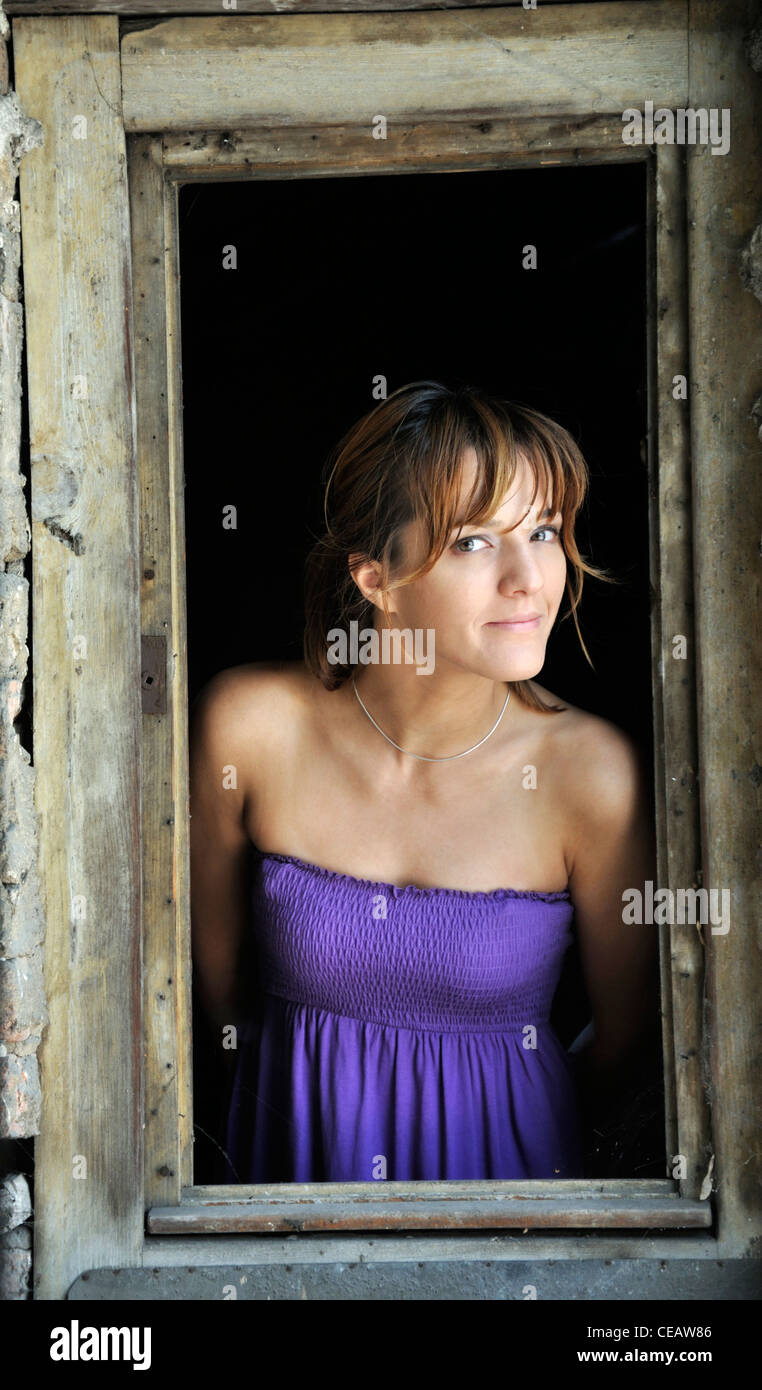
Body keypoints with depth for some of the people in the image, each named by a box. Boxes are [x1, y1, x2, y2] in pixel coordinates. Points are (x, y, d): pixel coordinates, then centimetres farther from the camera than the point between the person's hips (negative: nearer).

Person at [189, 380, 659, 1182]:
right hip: (297, 1147, 1)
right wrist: (304, 1074, 10)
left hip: (502, 1154, -1)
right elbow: (215, 964, -1)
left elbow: (623, 1036, -6)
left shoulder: (588, 771, -21)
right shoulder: (248, 724, -18)